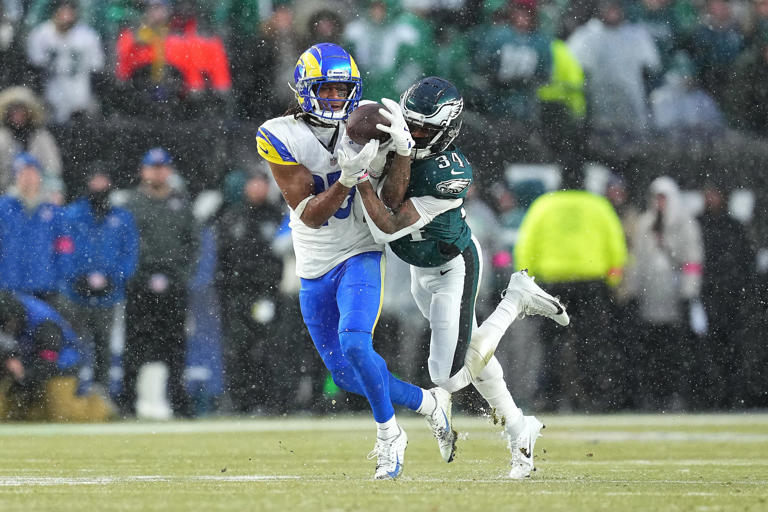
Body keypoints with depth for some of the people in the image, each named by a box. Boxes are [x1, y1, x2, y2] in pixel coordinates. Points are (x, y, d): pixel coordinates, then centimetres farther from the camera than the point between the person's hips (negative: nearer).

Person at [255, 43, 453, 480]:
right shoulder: (282, 138, -12)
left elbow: (391, 209, -8)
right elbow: (310, 214, -18)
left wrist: (402, 157, -24)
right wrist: (347, 179, -33)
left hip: (359, 257, -2)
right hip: (314, 271, 2)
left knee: (355, 345, -25)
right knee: (347, 376, 7)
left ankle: (388, 434, -6)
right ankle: (428, 403, 28)